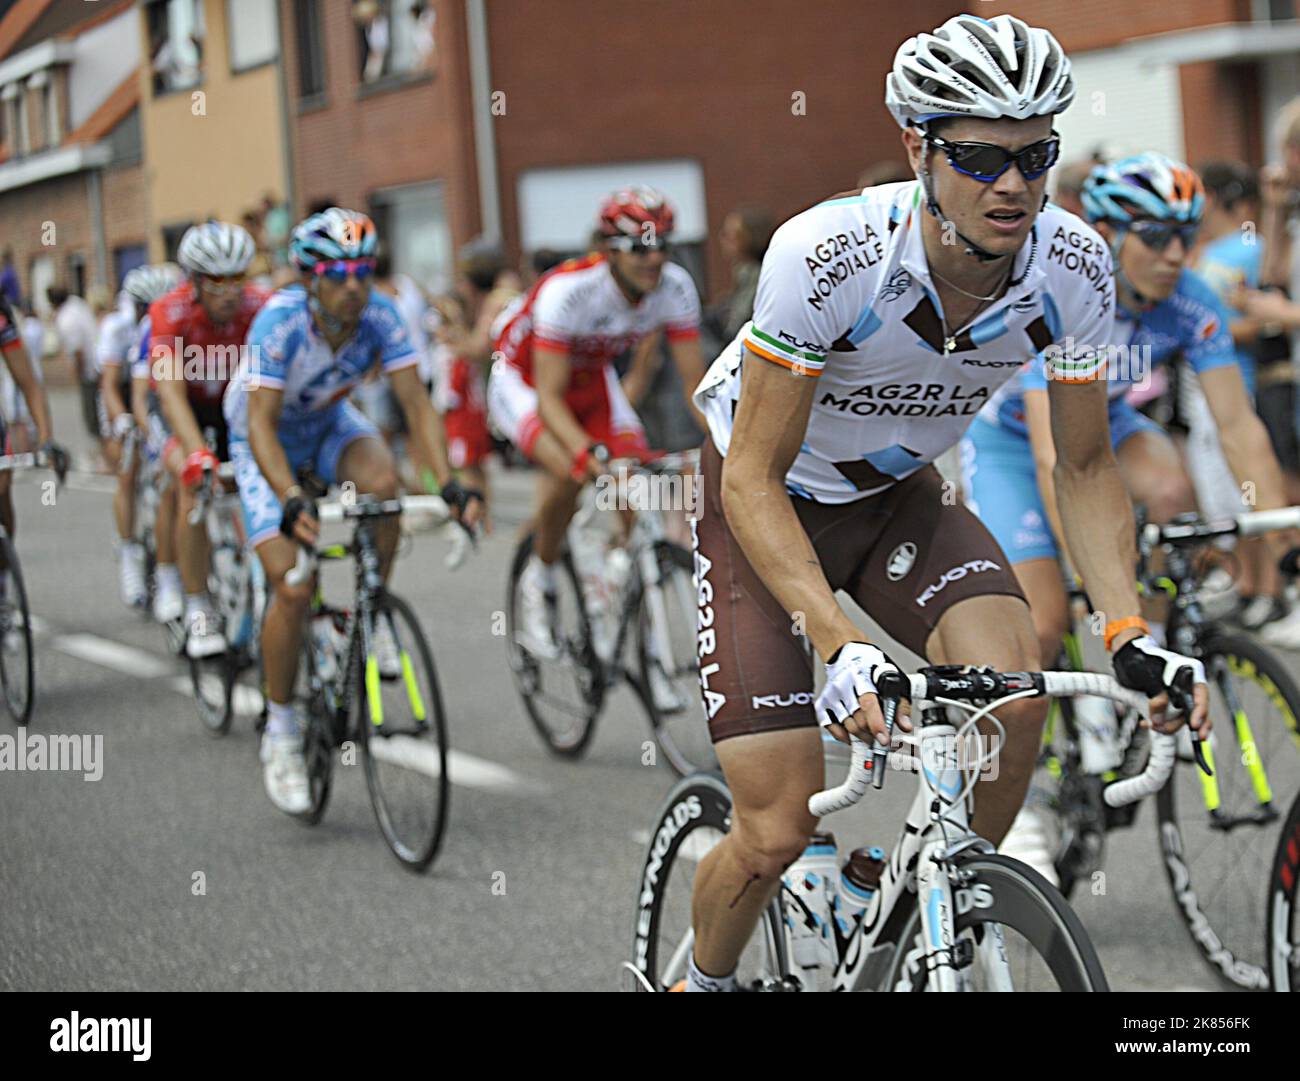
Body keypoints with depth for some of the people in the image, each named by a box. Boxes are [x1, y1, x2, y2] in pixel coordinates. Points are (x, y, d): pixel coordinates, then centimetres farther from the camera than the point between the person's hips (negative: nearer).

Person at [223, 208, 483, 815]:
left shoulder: (379, 316, -24)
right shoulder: (279, 322, -34)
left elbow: (416, 406, -25)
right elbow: (261, 426, -37)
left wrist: (449, 485, -39)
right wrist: (292, 503, -52)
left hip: (331, 426, 3)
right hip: (268, 443, -3)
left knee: (381, 483, -32)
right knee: (293, 589, -15)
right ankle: (280, 732, 3)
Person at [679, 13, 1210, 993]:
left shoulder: (1075, 268, -21)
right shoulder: (828, 255, -33)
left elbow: (1085, 465, -7)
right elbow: (754, 478, -28)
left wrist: (1131, 633, -22)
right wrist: (841, 645, -41)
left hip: (898, 497, 4)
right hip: (769, 504, -3)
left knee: (1011, 679, -28)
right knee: (777, 834, -11)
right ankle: (705, 979, 22)